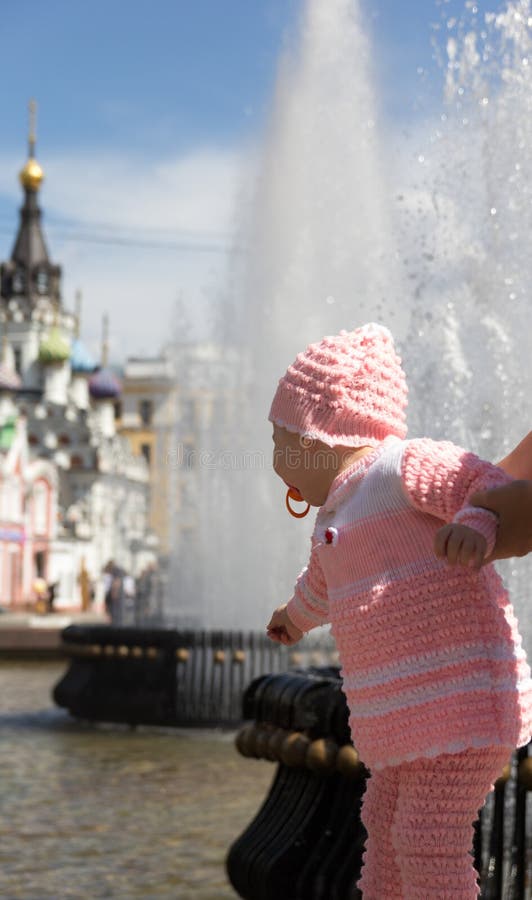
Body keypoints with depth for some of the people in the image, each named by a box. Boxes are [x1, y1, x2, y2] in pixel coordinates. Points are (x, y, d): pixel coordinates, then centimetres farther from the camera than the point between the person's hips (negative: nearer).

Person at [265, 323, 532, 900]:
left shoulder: (407, 465, -11)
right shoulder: (335, 514, 18)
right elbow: (323, 586, 40)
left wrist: (477, 525, -41)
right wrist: (295, 615, 60)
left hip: (460, 694, -10)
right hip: (412, 702, 10)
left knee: (428, 840, -11)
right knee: (384, 823, 20)